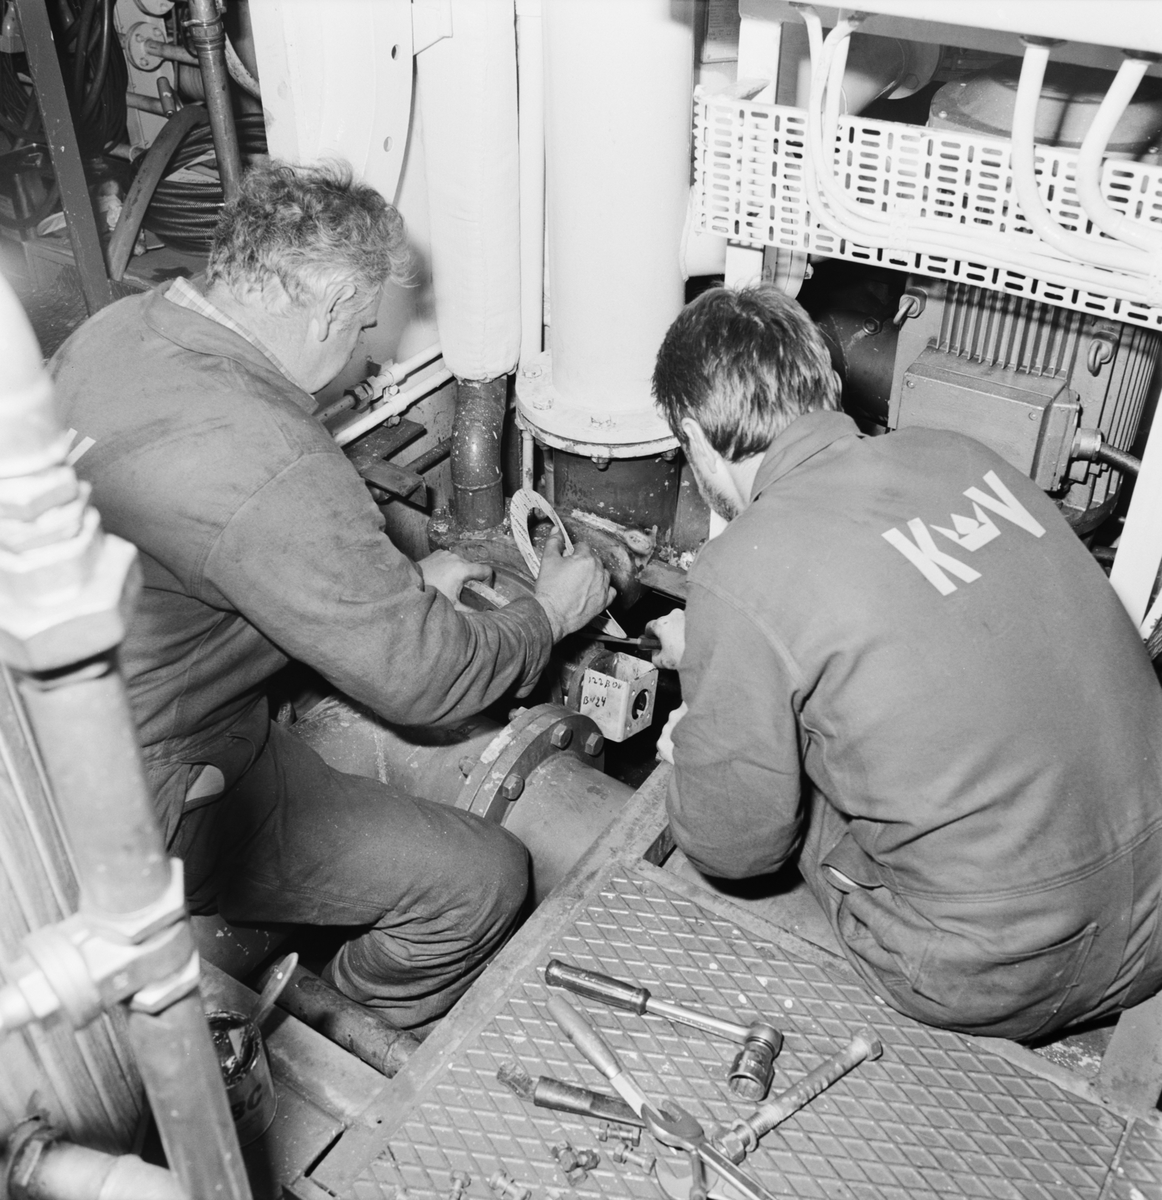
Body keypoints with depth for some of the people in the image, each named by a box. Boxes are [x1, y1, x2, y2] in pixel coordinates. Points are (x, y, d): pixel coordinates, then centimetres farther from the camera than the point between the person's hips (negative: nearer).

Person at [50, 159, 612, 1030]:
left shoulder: (119, 328, -3)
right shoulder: (266, 462, -33)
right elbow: (422, 680, -23)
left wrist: (400, 584, 11)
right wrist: (549, 614, -3)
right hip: (149, 805, -9)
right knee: (482, 879, -6)